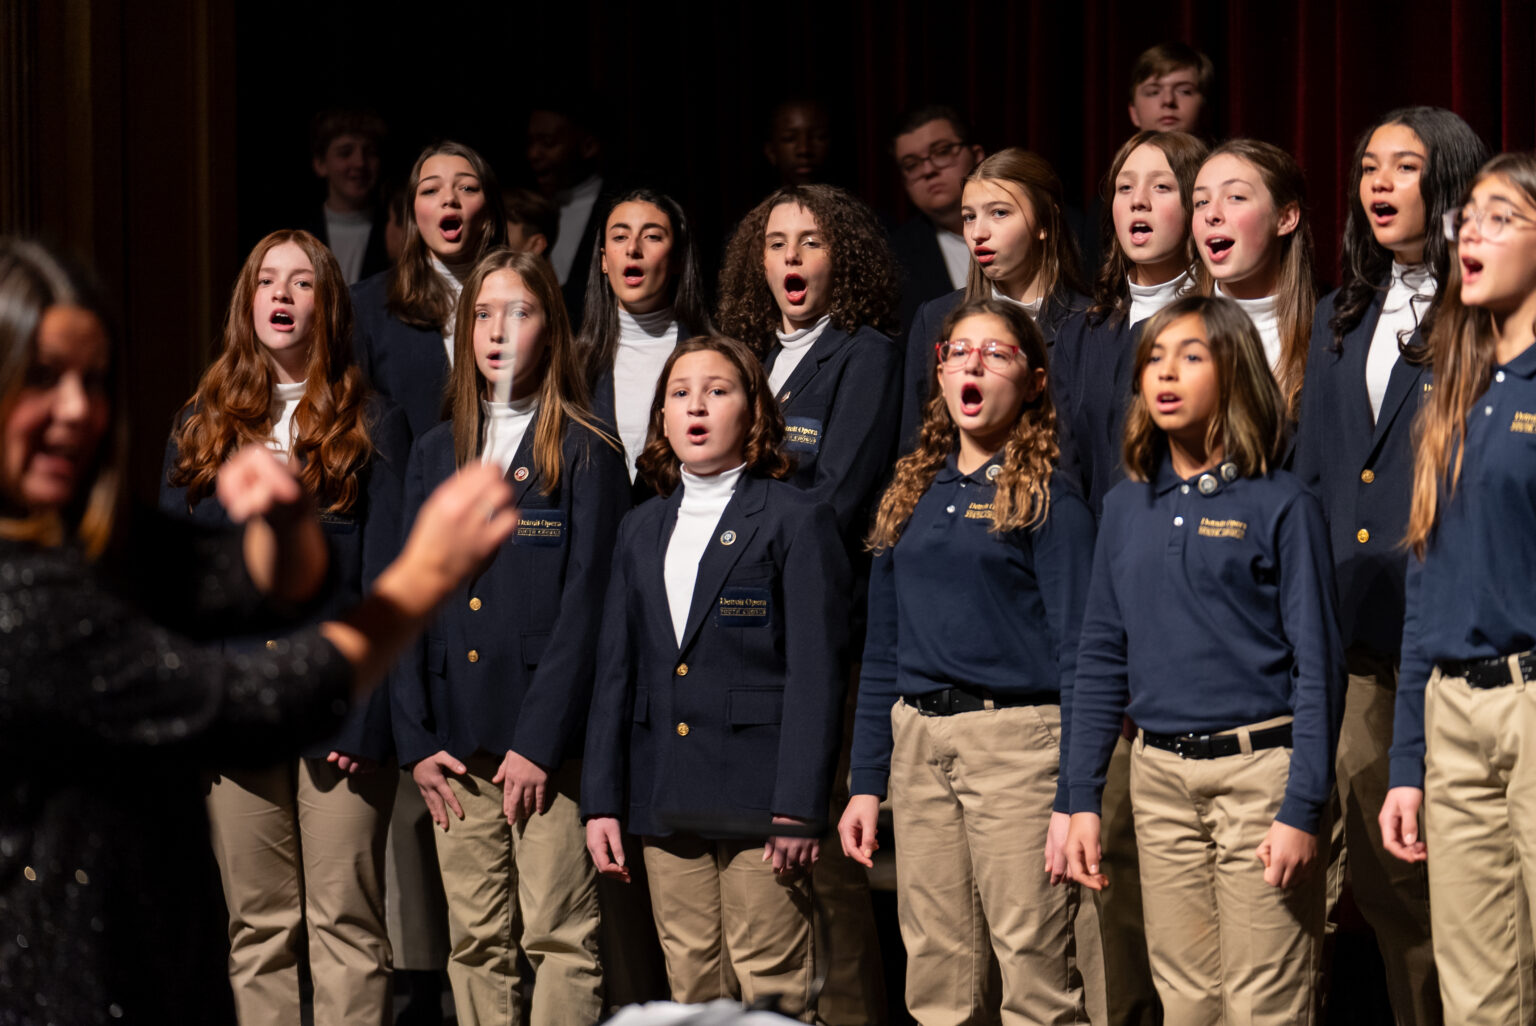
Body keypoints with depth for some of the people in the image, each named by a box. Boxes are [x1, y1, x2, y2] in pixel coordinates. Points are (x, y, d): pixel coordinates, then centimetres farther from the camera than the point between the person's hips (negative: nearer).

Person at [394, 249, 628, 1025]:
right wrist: (416, 740, 3)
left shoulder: (586, 456, 0)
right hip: (457, 747, 5)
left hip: (549, 744, -5)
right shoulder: (436, 454, 15)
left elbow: (585, 605, -6)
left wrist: (539, 743, -13)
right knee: (476, 945, 6)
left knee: (558, 940, -7)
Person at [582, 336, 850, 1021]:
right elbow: (616, 673, 16)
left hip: (756, 797, -5)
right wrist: (601, 801, 7)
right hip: (666, 805, 5)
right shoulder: (642, 529, 16)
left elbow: (815, 675, -6)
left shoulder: (797, 521, -1)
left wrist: (797, 810, -13)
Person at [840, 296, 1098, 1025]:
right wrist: (865, 783, 12)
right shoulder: (911, 496, 15)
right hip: (918, 744, 6)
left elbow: (1077, 654, -7)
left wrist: (1074, 799, -14)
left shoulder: (1048, 500, -2)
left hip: (1016, 739, -6)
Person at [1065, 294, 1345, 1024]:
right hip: (1160, 778, 5)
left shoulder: (1280, 505, -4)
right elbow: (1102, 657, 13)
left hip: (1259, 770, -5)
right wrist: (1081, 799, 6)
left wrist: (1303, 810, -13)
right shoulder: (1126, 506, 11)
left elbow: (1317, 664, -7)